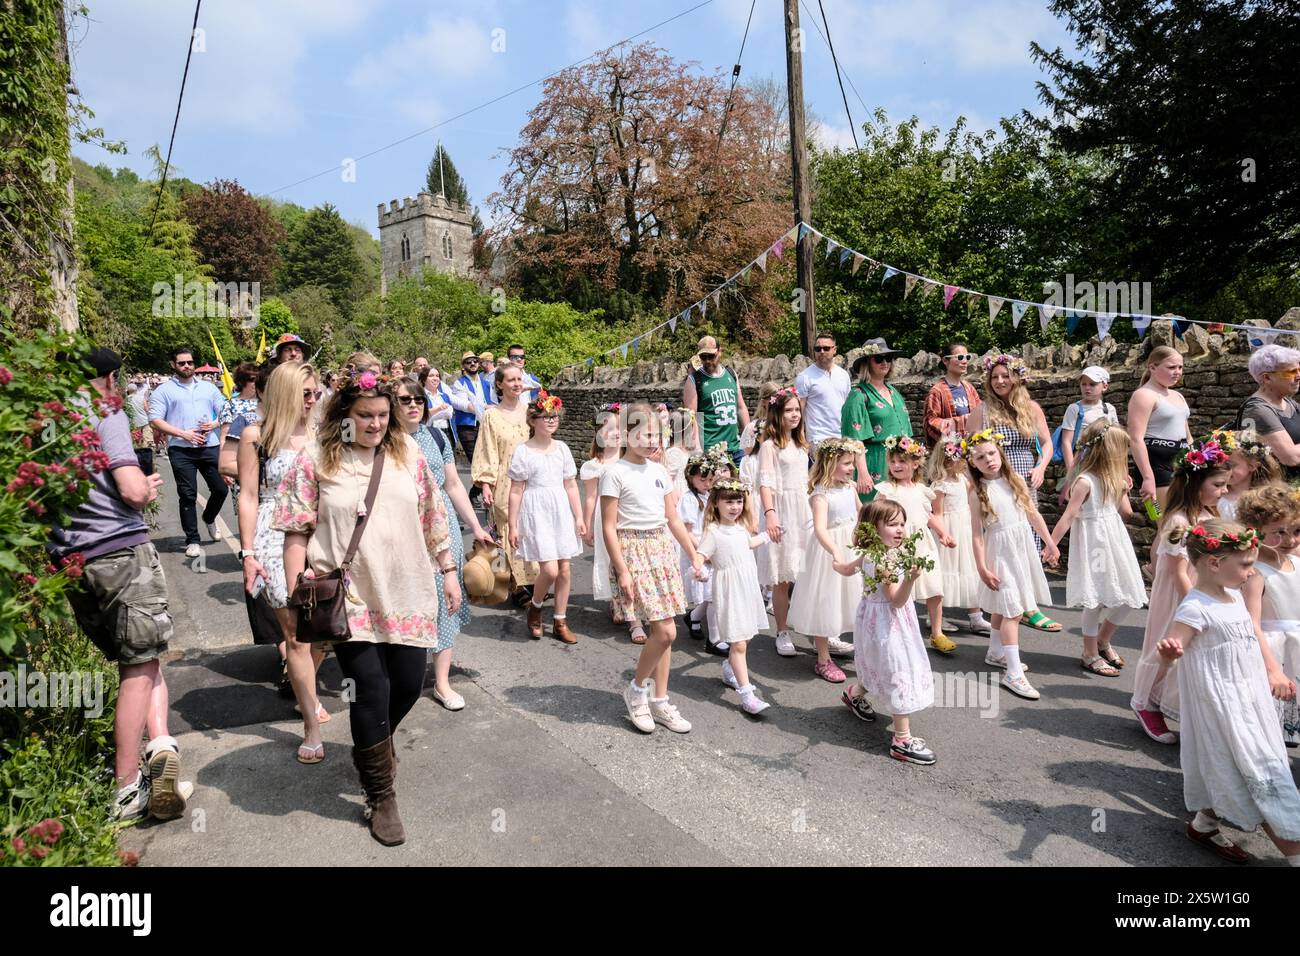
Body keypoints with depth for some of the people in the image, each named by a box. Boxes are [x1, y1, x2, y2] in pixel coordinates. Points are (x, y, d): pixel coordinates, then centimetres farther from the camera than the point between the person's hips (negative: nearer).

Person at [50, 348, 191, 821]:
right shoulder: (104, 412, -6)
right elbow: (133, 491, -16)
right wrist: (150, 486, 6)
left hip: (68, 561, 6)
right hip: (121, 549, -6)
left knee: (139, 659, 15)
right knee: (140, 665, 3)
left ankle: (160, 744, 4)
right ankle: (125, 789, 4)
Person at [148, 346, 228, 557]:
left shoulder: (209, 388, 17)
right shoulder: (163, 391, 5)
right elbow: (155, 420, -3)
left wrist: (214, 424, -4)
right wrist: (183, 434, -12)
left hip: (210, 447, 3)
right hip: (181, 450, -3)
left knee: (221, 488, 4)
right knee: (187, 495, -2)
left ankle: (209, 519, 35)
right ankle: (192, 541, 6)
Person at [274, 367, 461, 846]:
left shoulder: (407, 452, 5)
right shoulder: (315, 459, -4)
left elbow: (432, 517, 10)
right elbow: (297, 532, -3)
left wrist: (448, 570, 11)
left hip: (407, 594, 4)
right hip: (349, 597, -3)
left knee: (409, 684, 9)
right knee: (371, 690, -3)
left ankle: (372, 745, 43)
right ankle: (381, 797, 17)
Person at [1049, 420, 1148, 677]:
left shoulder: (1112, 479, 9)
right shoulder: (1085, 481, -16)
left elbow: (1126, 512, 12)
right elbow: (1068, 516, -16)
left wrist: (1123, 487, 5)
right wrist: (1050, 546, -16)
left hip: (1115, 543, 8)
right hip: (1094, 545, -8)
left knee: (1128, 599, 10)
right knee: (1096, 601, 0)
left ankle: (1102, 641, 31)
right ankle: (1090, 655, 15)